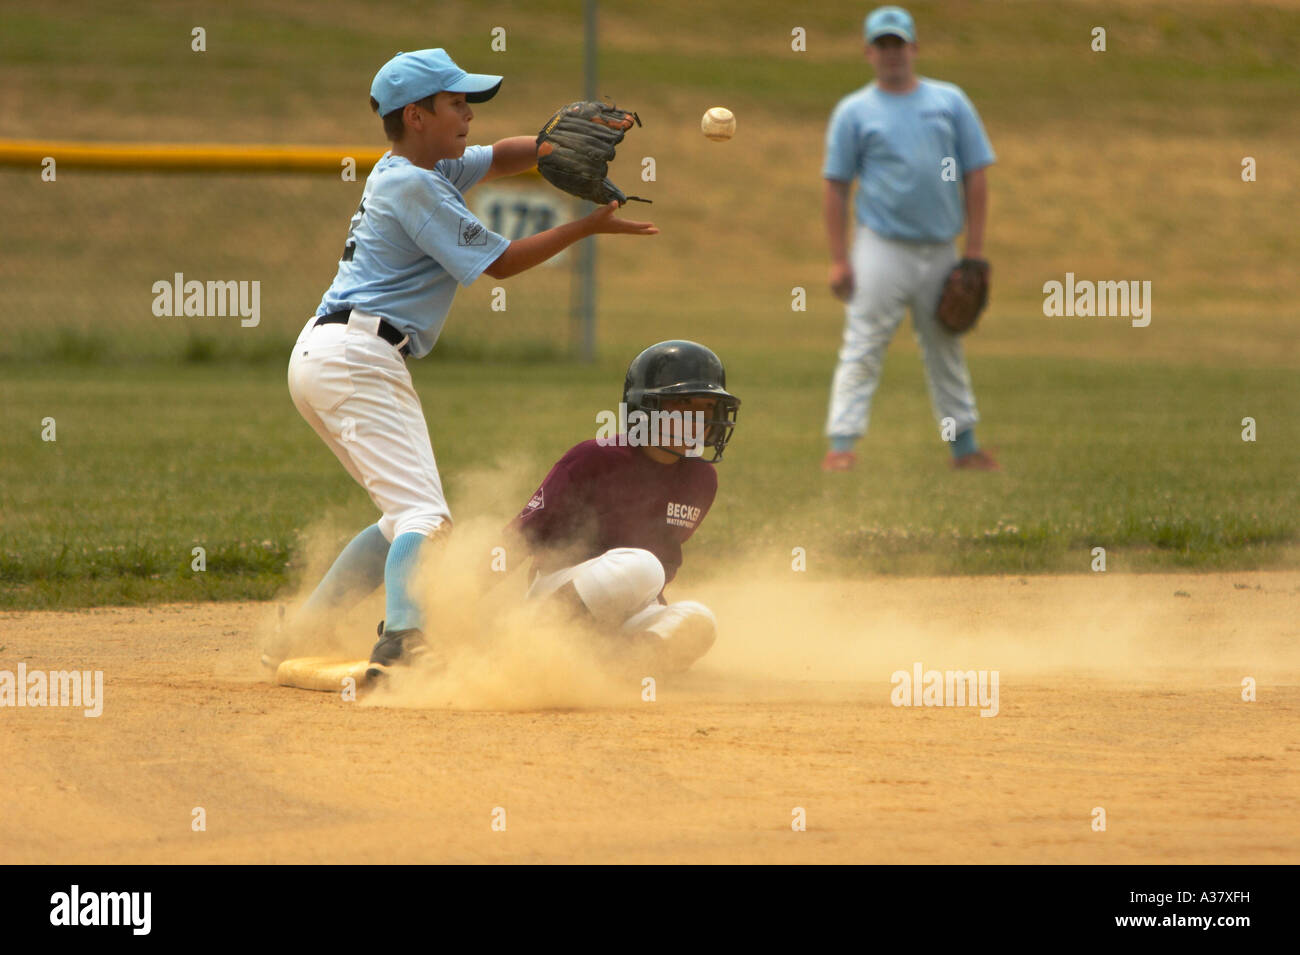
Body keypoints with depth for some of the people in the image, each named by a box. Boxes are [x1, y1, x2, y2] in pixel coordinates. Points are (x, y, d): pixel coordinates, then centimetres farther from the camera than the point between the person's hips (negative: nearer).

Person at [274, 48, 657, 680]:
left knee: (407, 519, 16)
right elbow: (500, 262, -9)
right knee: (424, 515, -19)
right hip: (359, 359, -10)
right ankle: (401, 646, -40)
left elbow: (502, 158, 24)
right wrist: (589, 227, -4)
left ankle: (297, 639, 15)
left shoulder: (416, 168, 18)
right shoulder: (413, 185, -11)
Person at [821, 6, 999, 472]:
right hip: (882, 249, -3)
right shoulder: (854, 111, 2)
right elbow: (836, 187, 1)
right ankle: (842, 444, -14)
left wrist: (975, 250, 1)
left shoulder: (950, 102, 8)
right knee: (862, 350, -10)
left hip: (940, 251, 3)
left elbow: (974, 176, 8)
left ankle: (964, 445, 21)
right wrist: (839, 259, -6)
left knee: (947, 351, 13)